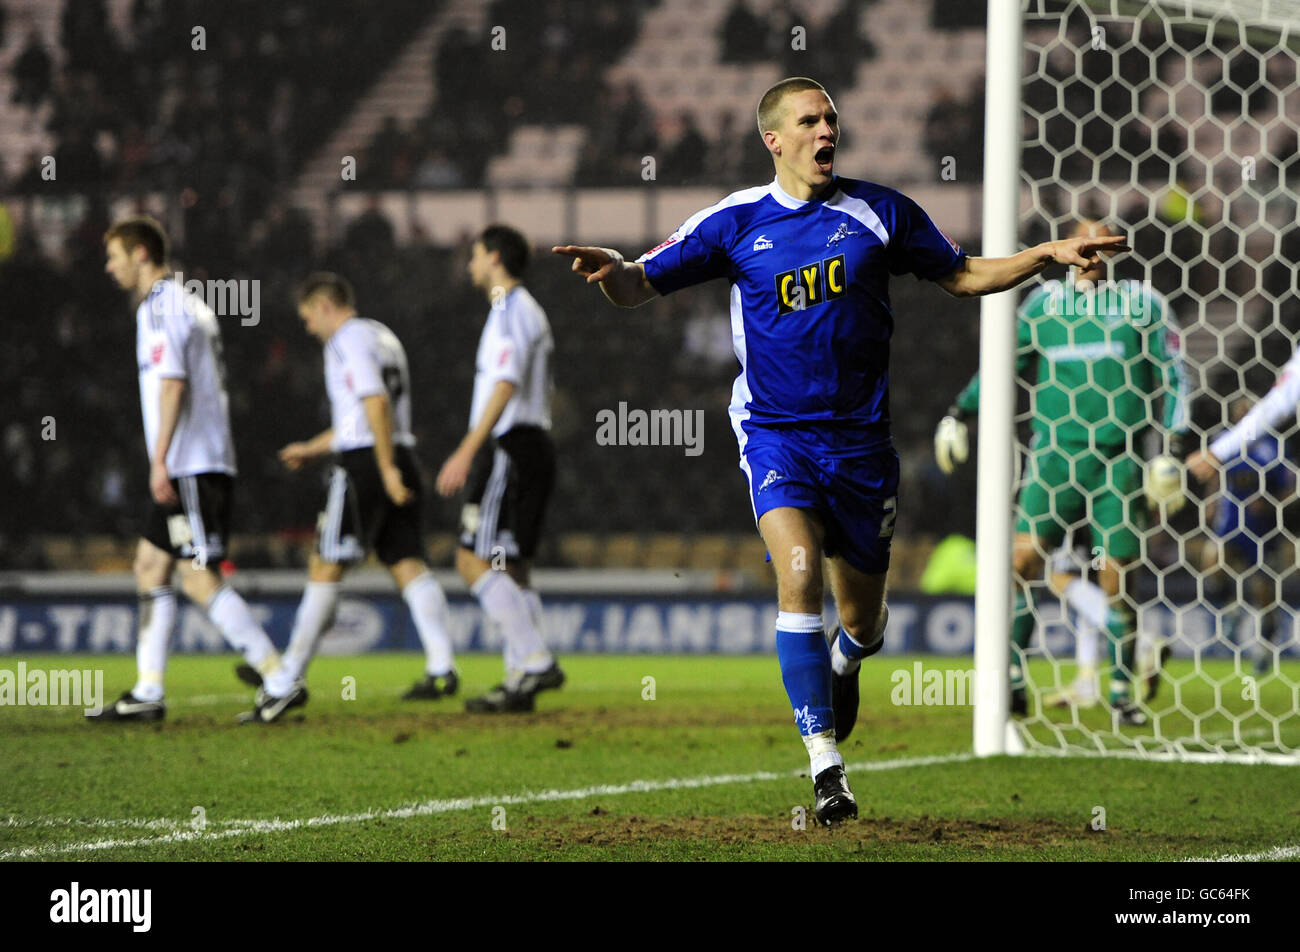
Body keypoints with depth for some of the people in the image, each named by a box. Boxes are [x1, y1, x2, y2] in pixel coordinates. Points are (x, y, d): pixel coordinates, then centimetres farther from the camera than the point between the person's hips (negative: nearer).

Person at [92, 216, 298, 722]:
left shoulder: (160, 306, -10)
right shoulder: (191, 304, 19)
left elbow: (173, 382, -20)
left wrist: (160, 459, -22)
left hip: (189, 466, -10)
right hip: (200, 466, 10)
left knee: (199, 579, -11)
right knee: (151, 566, 12)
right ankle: (147, 692, 12)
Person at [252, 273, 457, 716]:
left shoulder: (348, 341, -8)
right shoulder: (383, 338, 21)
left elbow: (376, 404, -19)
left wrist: (388, 470, -22)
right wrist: (311, 448, 33)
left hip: (364, 464, -8)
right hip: (401, 458, 8)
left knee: (326, 568, -4)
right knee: (407, 563, 2)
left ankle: (288, 678, -1)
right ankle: (442, 667, -10)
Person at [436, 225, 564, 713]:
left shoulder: (511, 310, -10)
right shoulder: (529, 311, 21)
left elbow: (506, 386, -21)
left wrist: (466, 452, -26)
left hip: (510, 448, -10)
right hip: (535, 443, 10)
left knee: (474, 560, -12)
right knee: (511, 566, 10)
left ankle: (535, 660, -18)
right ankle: (521, 678, 7)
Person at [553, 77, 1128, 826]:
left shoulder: (880, 212, 2)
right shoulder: (736, 223, -1)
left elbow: (962, 276, 12)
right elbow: (642, 288, -2)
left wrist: (1049, 255, 0)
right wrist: (613, 269, -26)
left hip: (859, 438, 2)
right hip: (776, 433, -2)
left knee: (863, 617, 9)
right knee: (799, 573, -25)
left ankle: (844, 662, 50)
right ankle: (826, 765, -22)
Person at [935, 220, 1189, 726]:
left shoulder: (1143, 303, 5)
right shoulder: (1044, 300, 10)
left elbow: (1173, 376, 7)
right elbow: (1007, 362, 22)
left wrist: (1173, 443, -2)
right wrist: (960, 410, 19)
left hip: (1119, 460, -1)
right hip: (1055, 453, 1)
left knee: (1117, 575, -2)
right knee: (1024, 555, -12)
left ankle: (1122, 689, 11)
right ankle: (1011, 679, -7)